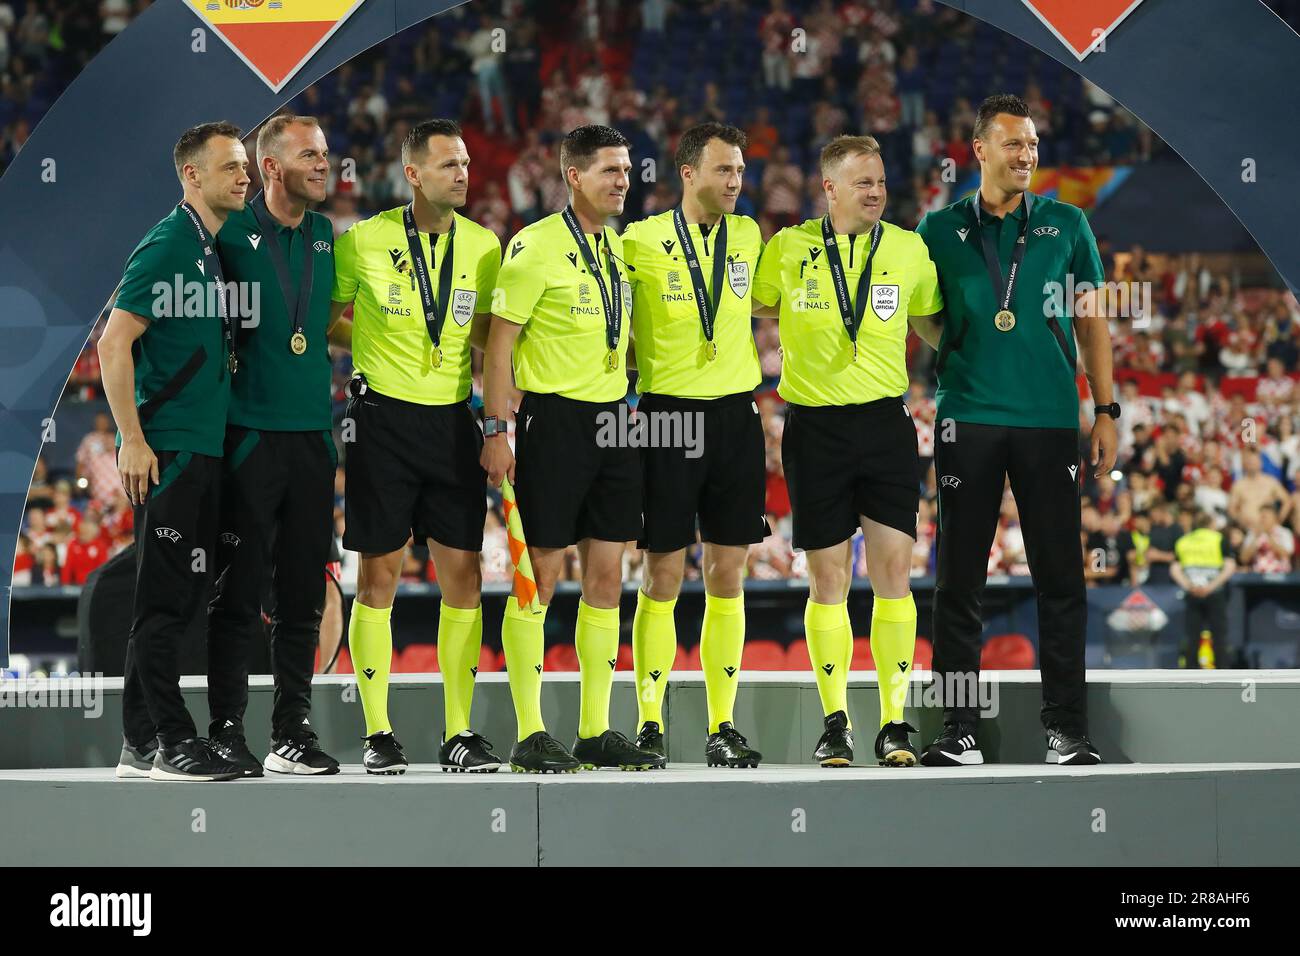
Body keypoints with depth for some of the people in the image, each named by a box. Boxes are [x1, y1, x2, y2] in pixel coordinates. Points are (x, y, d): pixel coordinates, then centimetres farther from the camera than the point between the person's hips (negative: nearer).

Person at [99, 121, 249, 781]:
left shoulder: (220, 251, 16)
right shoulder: (165, 248, -10)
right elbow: (114, 343, -15)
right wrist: (133, 441, -18)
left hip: (206, 451, 9)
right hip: (167, 449, -9)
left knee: (177, 599, 10)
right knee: (165, 598, -7)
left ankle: (140, 745, 15)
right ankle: (171, 743, -5)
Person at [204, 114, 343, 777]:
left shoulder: (325, 237, 12)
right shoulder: (232, 234, -5)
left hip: (312, 433, 5)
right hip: (250, 433, -5)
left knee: (303, 594, 8)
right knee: (239, 591, -4)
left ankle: (293, 730, 14)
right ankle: (226, 730, 1)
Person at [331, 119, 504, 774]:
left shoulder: (482, 246, 4)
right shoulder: (364, 241, -5)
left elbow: (487, 335, 13)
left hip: (453, 420, 3)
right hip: (382, 418, -3)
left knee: (463, 573, 0)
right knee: (379, 574, 0)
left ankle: (459, 733, 7)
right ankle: (377, 734, 7)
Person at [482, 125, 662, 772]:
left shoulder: (621, 248, 13)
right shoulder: (536, 247, -8)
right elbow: (500, 344, -10)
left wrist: (626, 413, 15)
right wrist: (497, 429, -15)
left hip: (611, 421, 7)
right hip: (552, 420, -7)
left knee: (606, 577, 6)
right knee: (541, 575, -4)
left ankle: (596, 732, 12)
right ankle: (529, 736, 1)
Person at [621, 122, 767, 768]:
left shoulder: (748, 237, 8)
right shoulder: (641, 242, -5)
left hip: (735, 417, 4)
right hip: (666, 417, -4)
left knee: (727, 577, 4)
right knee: (663, 575, -3)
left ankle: (722, 728, 8)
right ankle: (649, 725, 3)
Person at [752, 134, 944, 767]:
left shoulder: (909, 250, 5)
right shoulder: (788, 250, 0)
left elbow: (933, 328, 19)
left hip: (885, 423, 1)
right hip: (814, 427, -1)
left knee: (893, 570, -5)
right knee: (828, 577, 1)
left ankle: (895, 722, 0)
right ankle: (836, 722, 10)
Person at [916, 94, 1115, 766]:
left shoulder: (1066, 225, 10)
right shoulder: (942, 229, 7)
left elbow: (1090, 322, 12)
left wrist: (1107, 411, 6)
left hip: (1050, 418, 0)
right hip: (969, 420, 0)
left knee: (1060, 577, -1)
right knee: (959, 579, 0)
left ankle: (1067, 728, 5)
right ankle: (959, 730, 5)